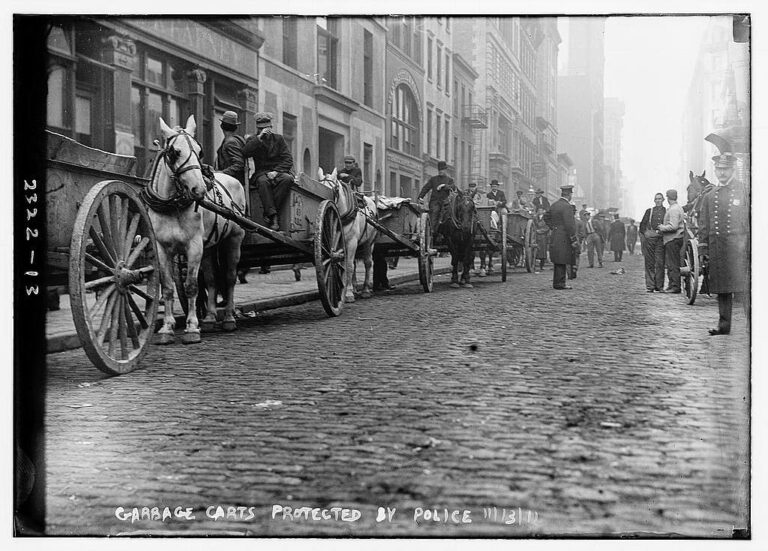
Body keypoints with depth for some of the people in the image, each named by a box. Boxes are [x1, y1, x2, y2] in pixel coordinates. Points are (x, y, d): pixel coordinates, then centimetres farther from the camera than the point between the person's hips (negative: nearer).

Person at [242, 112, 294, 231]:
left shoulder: (278, 139, 12)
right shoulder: (253, 140, 11)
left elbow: (288, 159, 2)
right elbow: (245, 153, -11)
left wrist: (276, 171, -15)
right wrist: (259, 138, -15)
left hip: (279, 171, 1)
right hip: (262, 173, -1)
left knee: (287, 178, -34)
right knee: (263, 181, -37)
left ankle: (268, 213, -33)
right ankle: (273, 217, -41)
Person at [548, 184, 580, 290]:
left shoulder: (553, 205, 12)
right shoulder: (567, 206, -15)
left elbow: (550, 222, 19)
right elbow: (569, 225, -18)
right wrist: (574, 240, -14)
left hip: (554, 237, 9)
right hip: (564, 238, -9)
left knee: (559, 262, 13)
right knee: (561, 262, -4)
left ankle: (559, 283, 18)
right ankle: (558, 284, -1)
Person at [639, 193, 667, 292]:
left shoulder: (667, 212, 12)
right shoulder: (649, 211, 15)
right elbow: (642, 224, 13)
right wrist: (645, 233, -4)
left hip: (661, 239, -1)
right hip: (650, 238, 1)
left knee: (660, 262, -5)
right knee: (650, 263, -1)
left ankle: (659, 286, 0)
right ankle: (650, 286, 2)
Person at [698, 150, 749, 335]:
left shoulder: (744, 190, 3)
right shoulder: (709, 196, 13)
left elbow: (752, 219, 1)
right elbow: (703, 225, 15)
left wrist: (750, 246, -5)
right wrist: (703, 248, 9)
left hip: (738, 245, -4)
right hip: (716, 247, 4)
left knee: (743, 287, -10)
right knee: (720, 288, 7)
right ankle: (724, 324, 14)